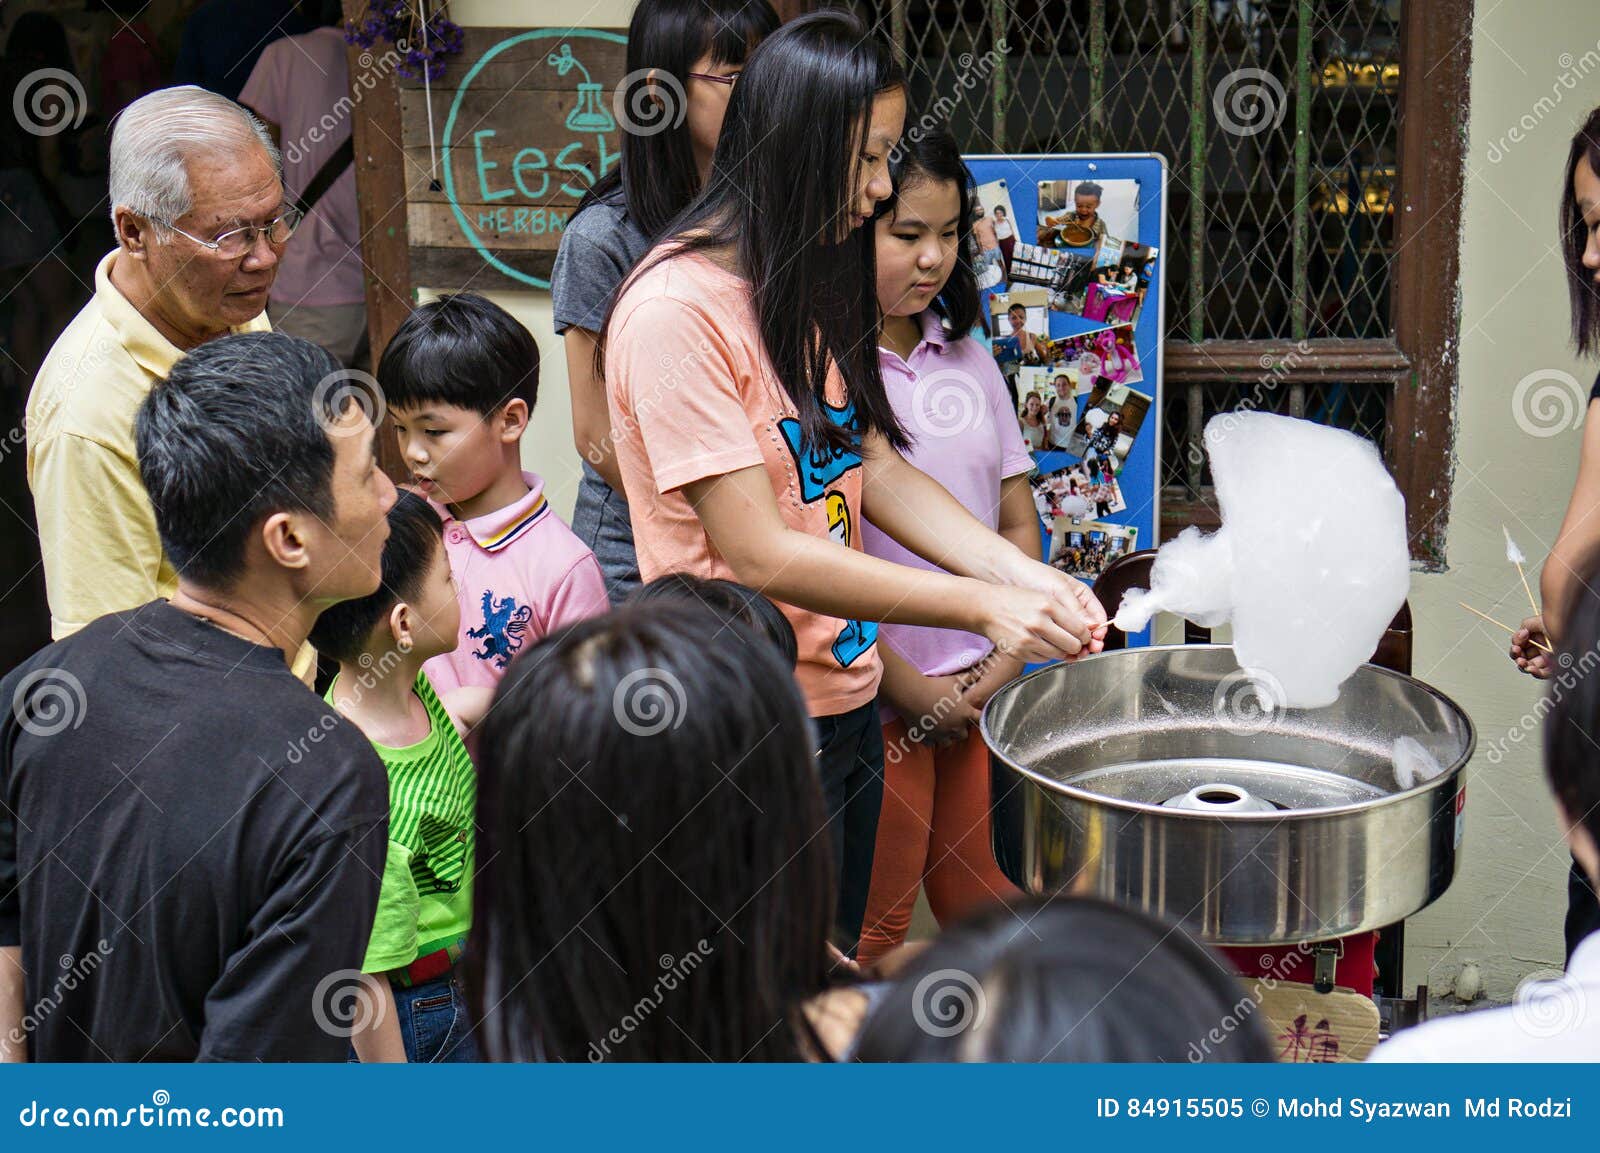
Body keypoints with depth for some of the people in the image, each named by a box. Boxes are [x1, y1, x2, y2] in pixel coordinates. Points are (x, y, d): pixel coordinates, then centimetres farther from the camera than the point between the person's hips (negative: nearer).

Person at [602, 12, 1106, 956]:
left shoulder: (807, 288, 9)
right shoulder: (676, 310, -20)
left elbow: (877, 471, 8)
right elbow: (762, 555, -23)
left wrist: (1025, 575, -6)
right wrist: (982, 607, -23)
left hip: (846, 703, 9)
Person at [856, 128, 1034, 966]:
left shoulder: (966, 358, 8)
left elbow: (1018, 526, 13)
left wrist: (1005, 656, -1)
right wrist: (914, 691, -11)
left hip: (983, 687, 6)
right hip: (874, 700, -5)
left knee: (985, 907, 15)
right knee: (870, 934, 5)